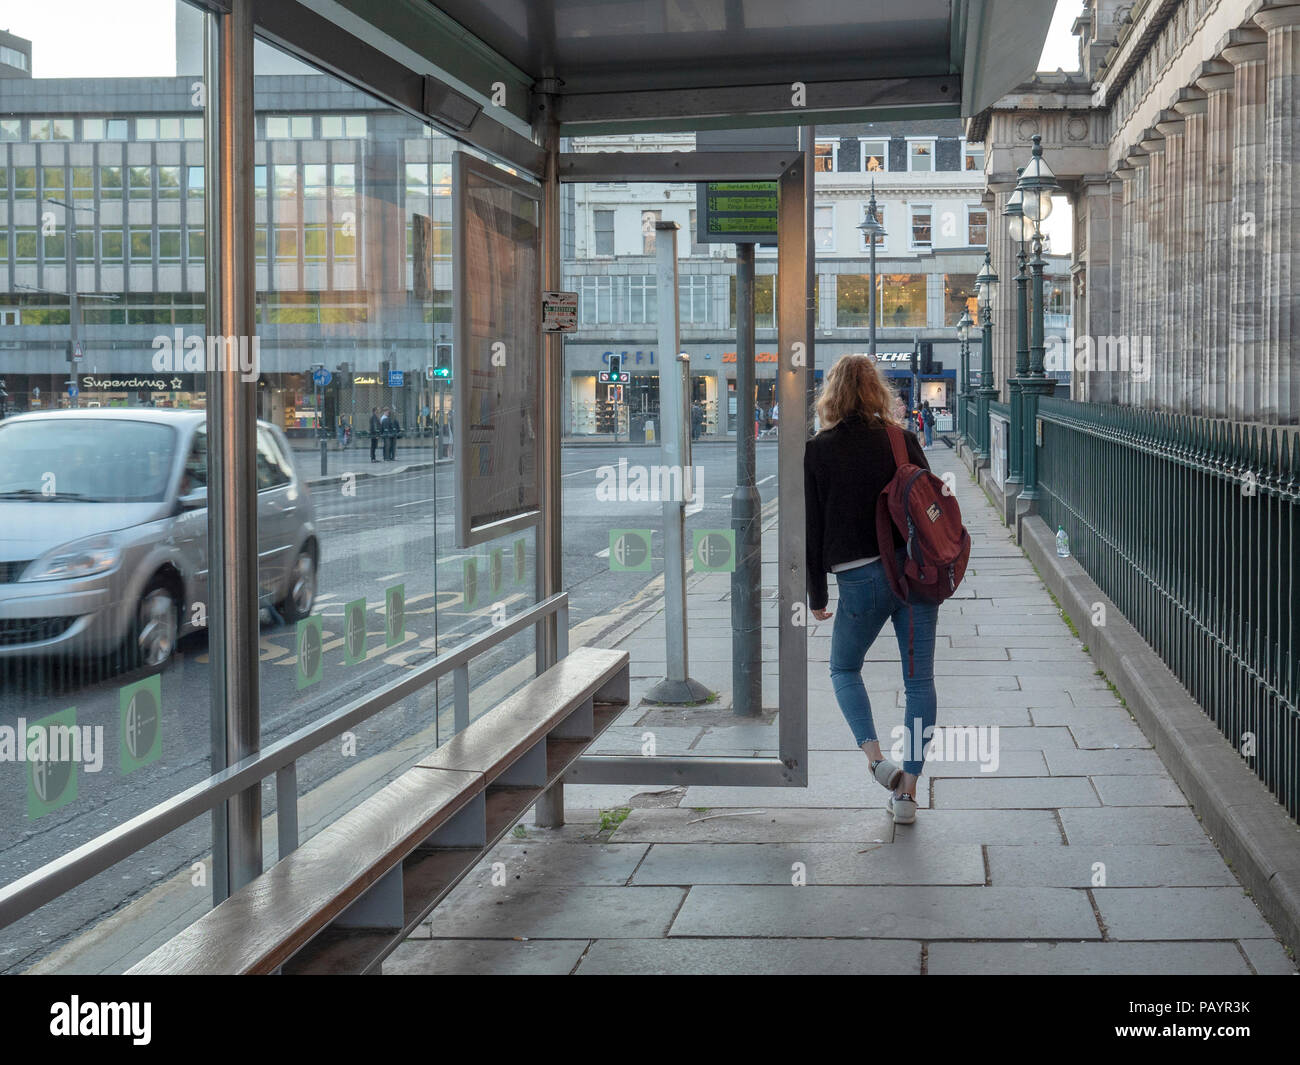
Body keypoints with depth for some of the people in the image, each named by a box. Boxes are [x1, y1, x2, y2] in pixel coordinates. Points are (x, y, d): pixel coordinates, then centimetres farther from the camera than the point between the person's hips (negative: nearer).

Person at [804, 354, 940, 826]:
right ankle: (907, 791, 7)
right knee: (919, 679, 9)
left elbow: (812, 527, -2)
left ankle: (874, 756, -1)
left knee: (844, 669, 20)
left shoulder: (818, 451, -4)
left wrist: (817, 596, 7)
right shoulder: (902, 440, 2)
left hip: (859, 579, -2)